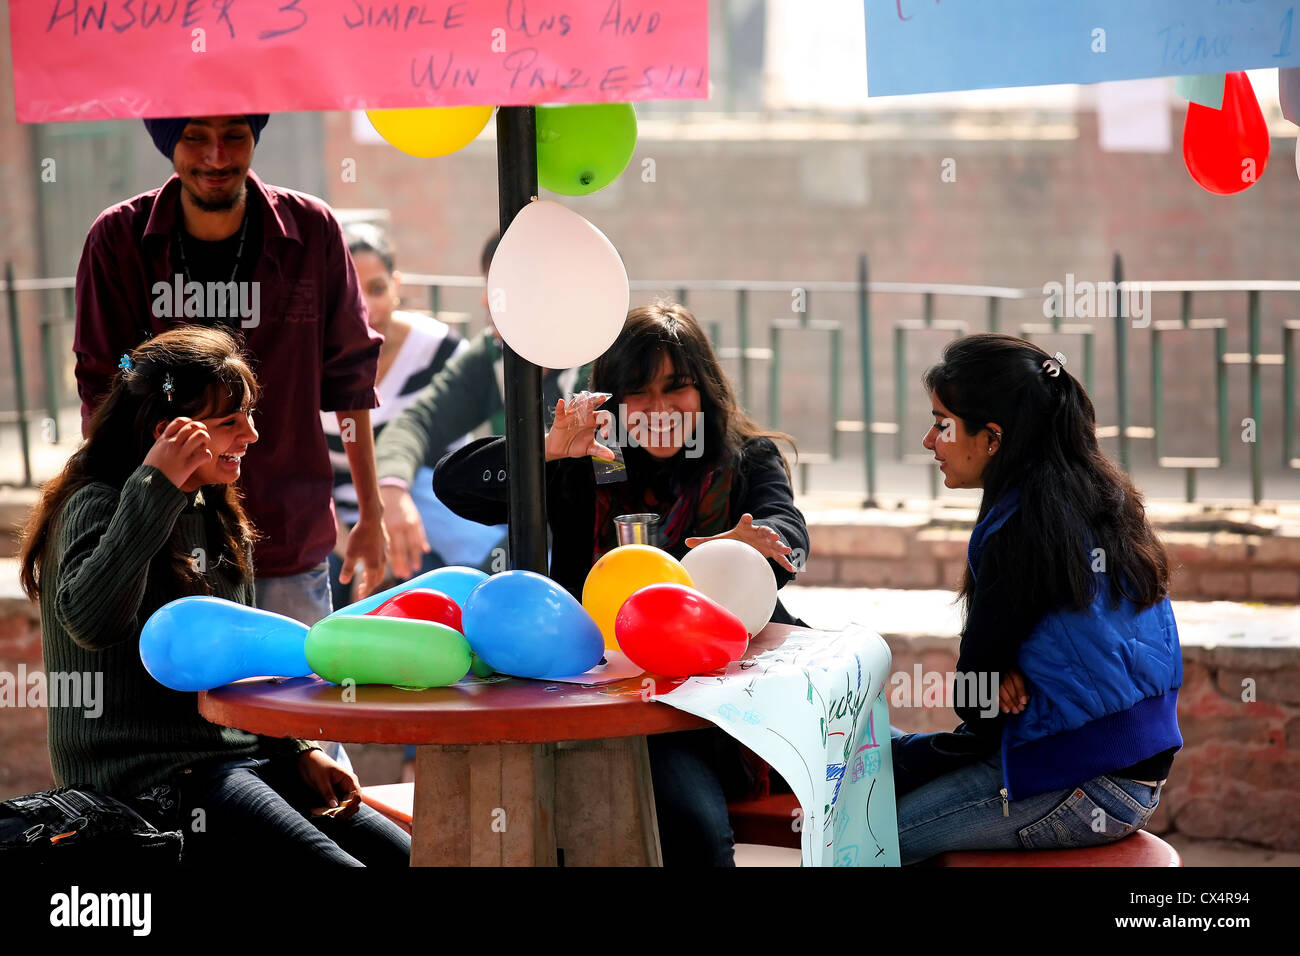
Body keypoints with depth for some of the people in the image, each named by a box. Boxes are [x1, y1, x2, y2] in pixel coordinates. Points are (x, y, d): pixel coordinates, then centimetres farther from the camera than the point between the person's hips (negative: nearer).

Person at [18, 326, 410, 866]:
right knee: (335, 863, -23)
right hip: (147, 777, -9)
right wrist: (155, 486, -28)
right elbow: (90, 622, -31)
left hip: (237, 758, 9)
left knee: (407, 858, -3)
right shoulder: (94, 506, -10)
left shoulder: (221, 520, 17)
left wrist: (300, 751, 10)